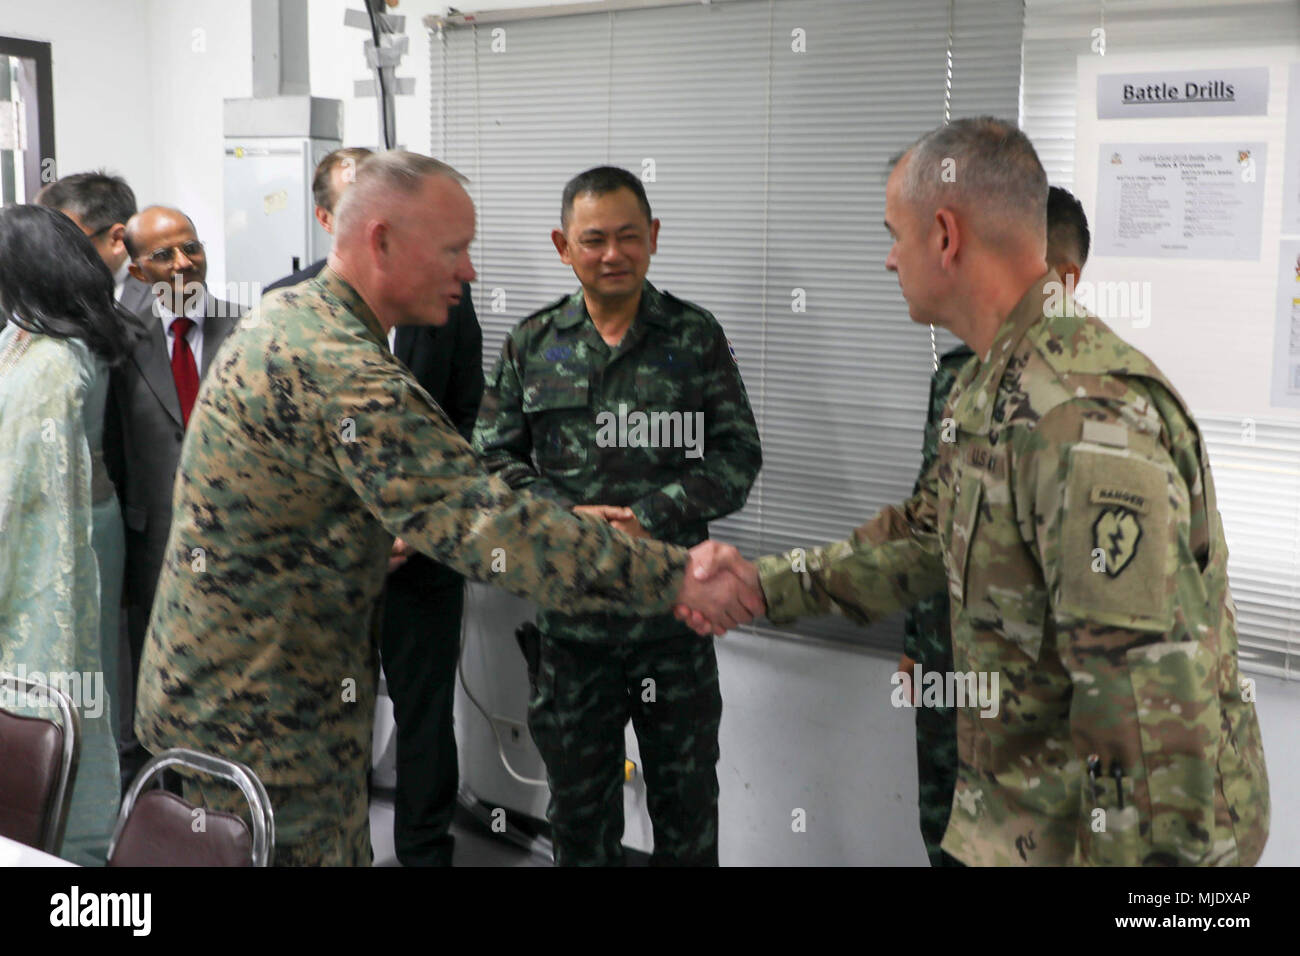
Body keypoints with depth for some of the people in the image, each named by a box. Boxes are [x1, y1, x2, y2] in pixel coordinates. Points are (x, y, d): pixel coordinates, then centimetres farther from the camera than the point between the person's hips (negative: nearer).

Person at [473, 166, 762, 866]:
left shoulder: (696, 338, 0)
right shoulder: (531, 345, 4)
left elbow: (737, 457, -4)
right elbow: (494, 456, 3)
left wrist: (647, 518, -17)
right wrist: (568, 519, -13)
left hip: (674, 611, -1)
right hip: (571, 607, 1)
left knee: (686, 793, 12)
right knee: (578, 792, 15)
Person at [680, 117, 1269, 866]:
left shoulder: (1088, 418, -29)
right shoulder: (999, 385, 6)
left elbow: (1150, 692, -30)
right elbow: (927, 535, 15)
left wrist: (1139, 850, -24)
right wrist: (766, 586, 10)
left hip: (1118, 829, -9)